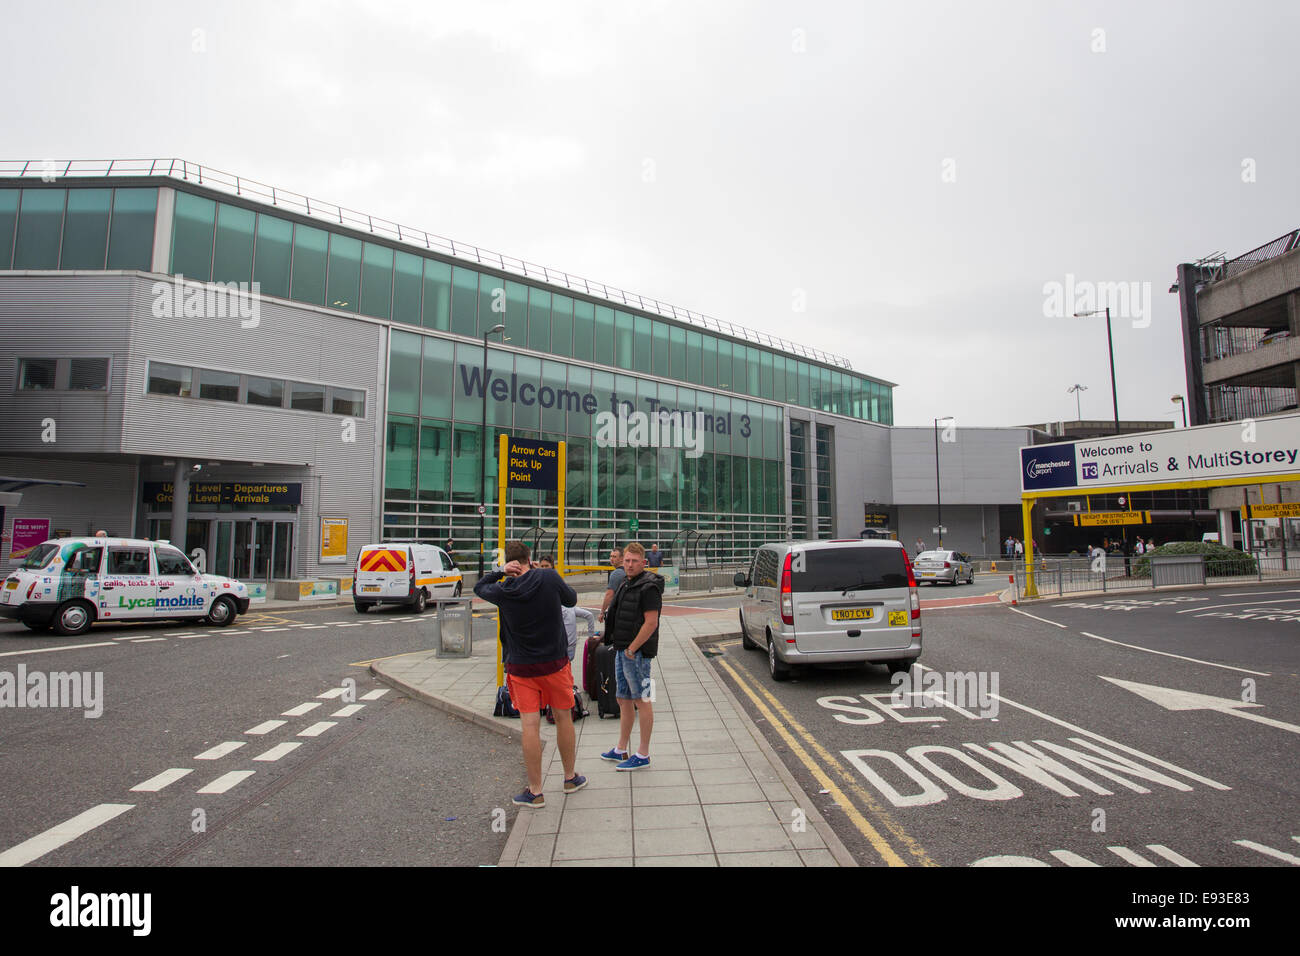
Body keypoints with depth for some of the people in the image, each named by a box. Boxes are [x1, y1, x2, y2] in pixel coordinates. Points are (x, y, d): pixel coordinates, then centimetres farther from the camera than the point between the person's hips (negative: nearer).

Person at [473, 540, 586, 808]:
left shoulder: (503, 591, -9)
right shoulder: (549, 578, -12)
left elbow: (479, 587, 12)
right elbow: (571, 599, 6)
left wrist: (500, 572, -2)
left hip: (521, 667, 0)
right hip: (555, 662, 1)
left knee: (530, 726, 2)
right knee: (563, 718, 15)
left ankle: (535, 792, 10)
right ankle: (570, 777, 31)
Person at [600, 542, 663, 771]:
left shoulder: (648, 587, -15)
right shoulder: (626, 585, 15)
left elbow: (651, 623, -21)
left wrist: (631, 649, -18)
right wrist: (620, 648, 14)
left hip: (637, 652, -9)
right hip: (622, 651, 9)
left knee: (642, 701, -1)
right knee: (624, 700, 15)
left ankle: (643, 755, 7)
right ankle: (621, 750, 26)